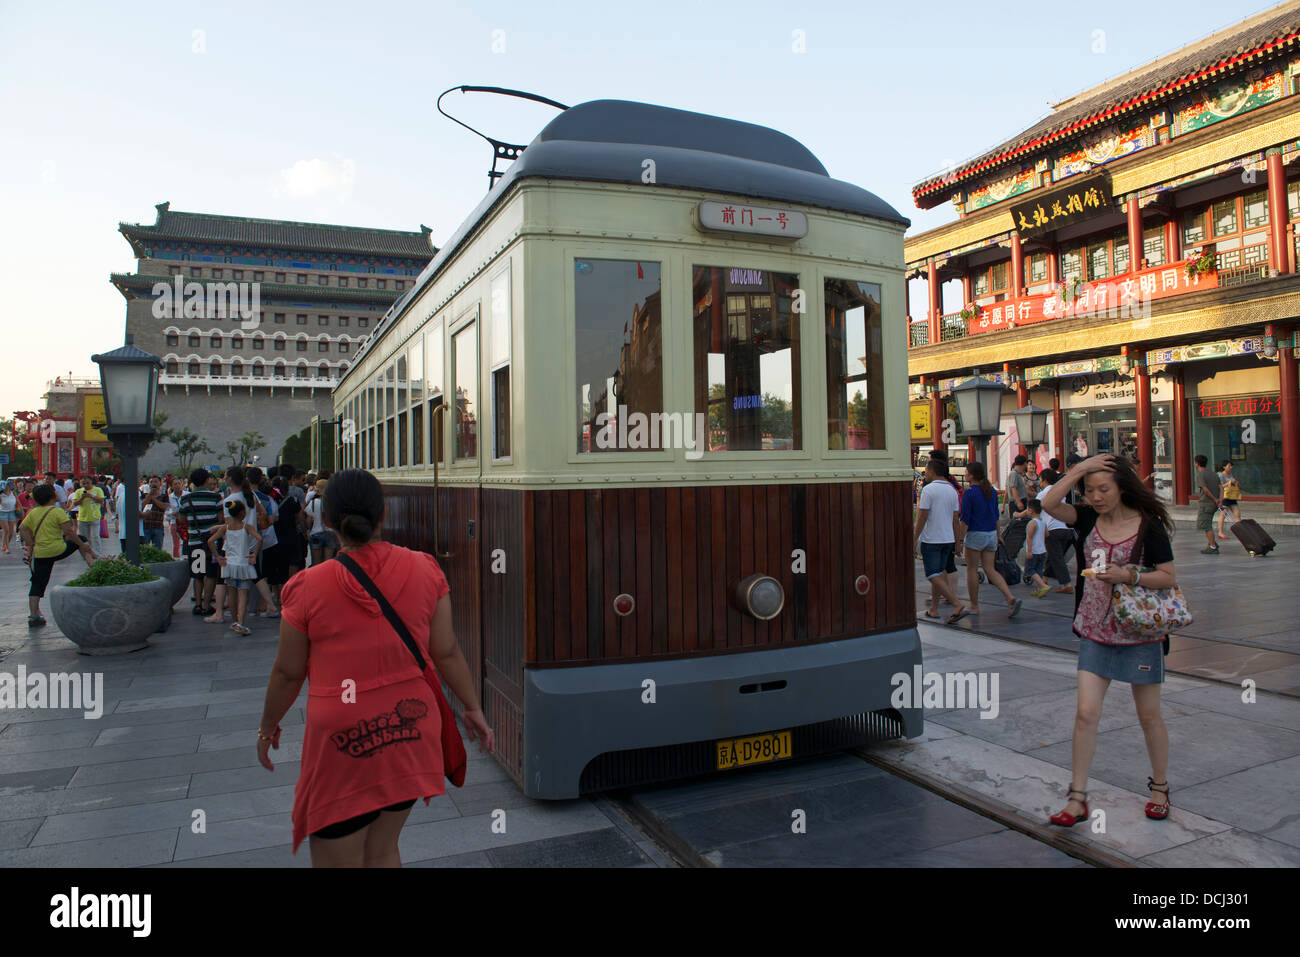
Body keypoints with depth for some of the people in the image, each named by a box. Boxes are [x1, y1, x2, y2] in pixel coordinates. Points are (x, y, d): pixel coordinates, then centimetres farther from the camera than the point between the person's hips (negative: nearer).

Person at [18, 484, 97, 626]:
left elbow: (22, 529, 9)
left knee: (37, 585, 8)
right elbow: (68, 531, -13)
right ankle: (92, 564, 12)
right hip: (58, 550, -5)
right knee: (81, 540, 21)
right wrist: (82, 545, -6)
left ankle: (33, 616, 6)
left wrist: (31, 546, 10)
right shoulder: (57, 512, -7)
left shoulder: (33, 513, 10)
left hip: (40, 554, 5)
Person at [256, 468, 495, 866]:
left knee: (336, 861, 13)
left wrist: (268, 726, 17)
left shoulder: (308, 588, -12)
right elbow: (446, 651, 0)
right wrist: (472, 707, 13)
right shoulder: (423, 570, -6)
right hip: (410, 729, 4)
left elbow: (288, 673, -1)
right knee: (382, 852, 21)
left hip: (341, 740, -3)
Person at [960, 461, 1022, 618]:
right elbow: (996, 515, 14)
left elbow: (965, 520, -15)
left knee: (971, 569, 7)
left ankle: (974, 605, 14)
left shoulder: (969, 493, -14)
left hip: (975, 534, -7)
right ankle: (1011, 598, -7)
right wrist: (997, 536, 22)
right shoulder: (992, 491, 7)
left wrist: (960, 540, -9)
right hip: (991, 534, 7)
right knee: (990, 569, 10)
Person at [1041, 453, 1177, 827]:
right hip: (1095, 633, 2)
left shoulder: (1149, 525, -7)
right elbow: (1049, 504, -14)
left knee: (1148, 715, 12)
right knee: (1086, 713, -2)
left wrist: (1128, 576, -22)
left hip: (1139, 633, -2)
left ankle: (1160, 786, 34)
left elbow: (1169, 577, -7)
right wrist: (1080, 469, -17)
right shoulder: (1088, 518, 1)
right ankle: (1077, 799, 6)